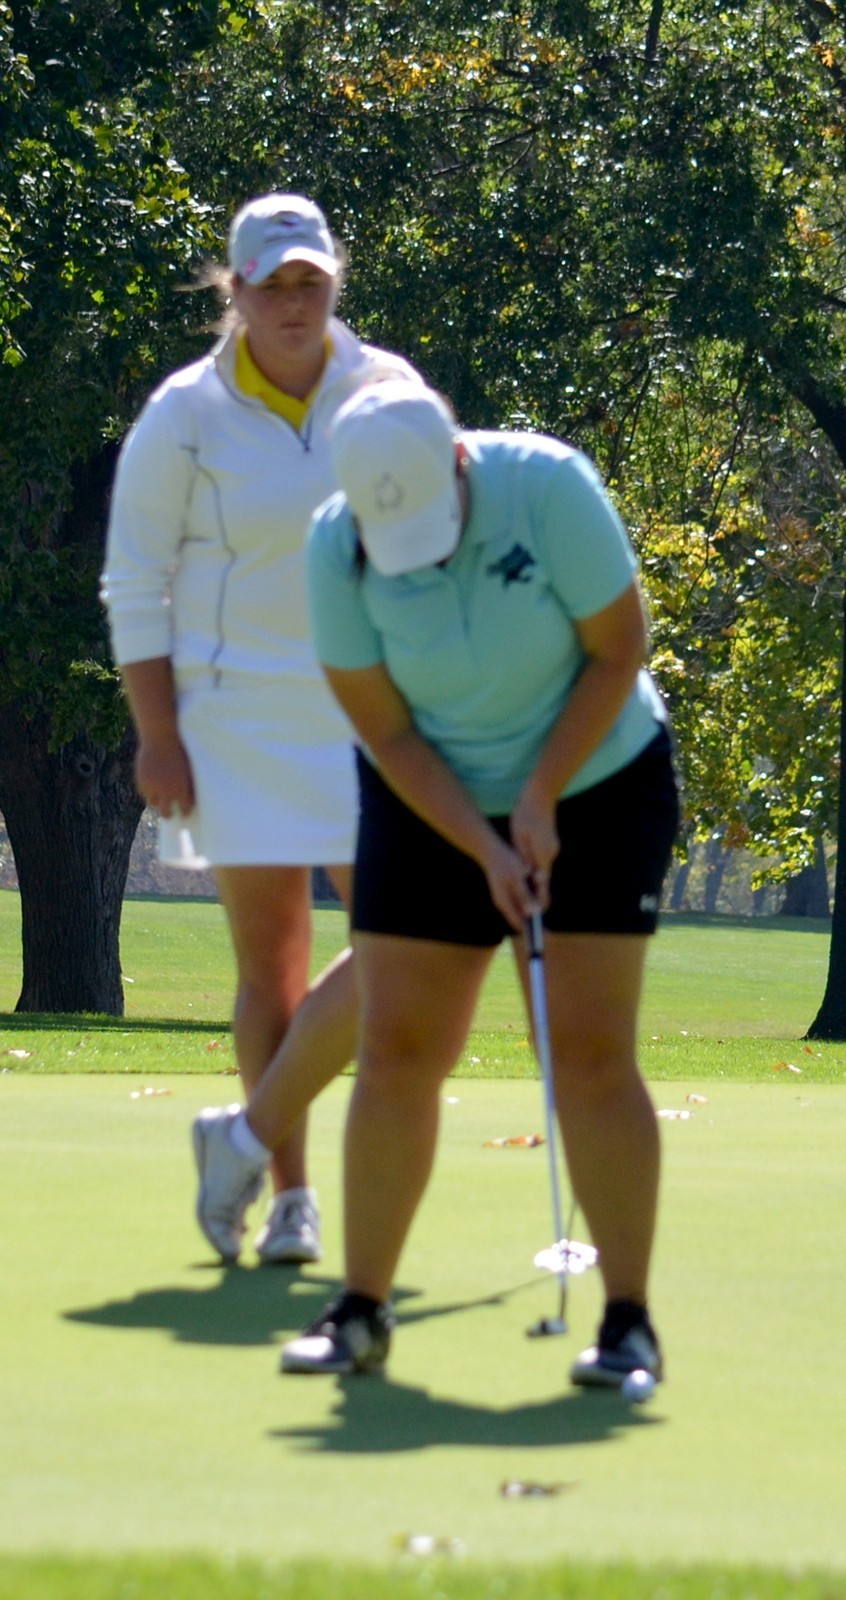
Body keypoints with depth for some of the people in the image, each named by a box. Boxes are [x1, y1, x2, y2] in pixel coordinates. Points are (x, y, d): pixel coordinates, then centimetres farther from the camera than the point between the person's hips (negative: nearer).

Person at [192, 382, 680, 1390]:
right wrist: (486, 852, -19)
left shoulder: (549, 487, -25)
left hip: (593, 782, -2)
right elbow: (385, 730, -11)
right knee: (395, 1051, -3)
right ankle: (361, 1311, 7)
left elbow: (619, 648, -16)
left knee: (591, 1051, -10)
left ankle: (629, 1323, -6)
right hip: (432, 803, 2)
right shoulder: (338, 547, -18)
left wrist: (541, 800, -18)